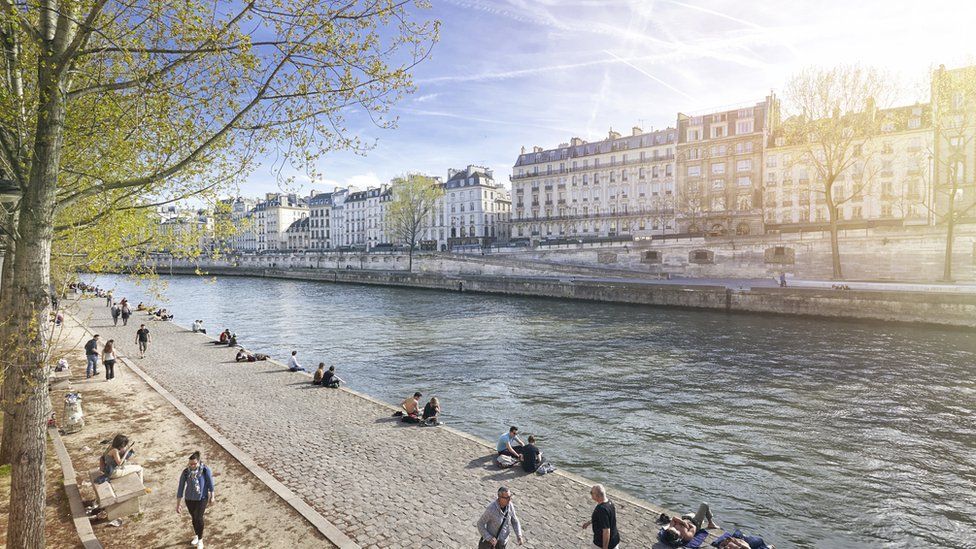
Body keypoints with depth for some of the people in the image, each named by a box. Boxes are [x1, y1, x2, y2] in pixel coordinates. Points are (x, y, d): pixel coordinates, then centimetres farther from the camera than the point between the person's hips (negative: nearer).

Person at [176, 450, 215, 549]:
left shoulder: (205, 470, -22)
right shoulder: (186, 472, -17)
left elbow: (210, 483, -9)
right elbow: (180, 488, -7)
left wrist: (212, 497, 0)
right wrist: (178, 503, -2)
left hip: (202, 498, -3)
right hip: (189, 499, 3)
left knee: (199, 518, -6)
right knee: (194, 518, 18)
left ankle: (200, 540, 16)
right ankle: (196, 536, 44)